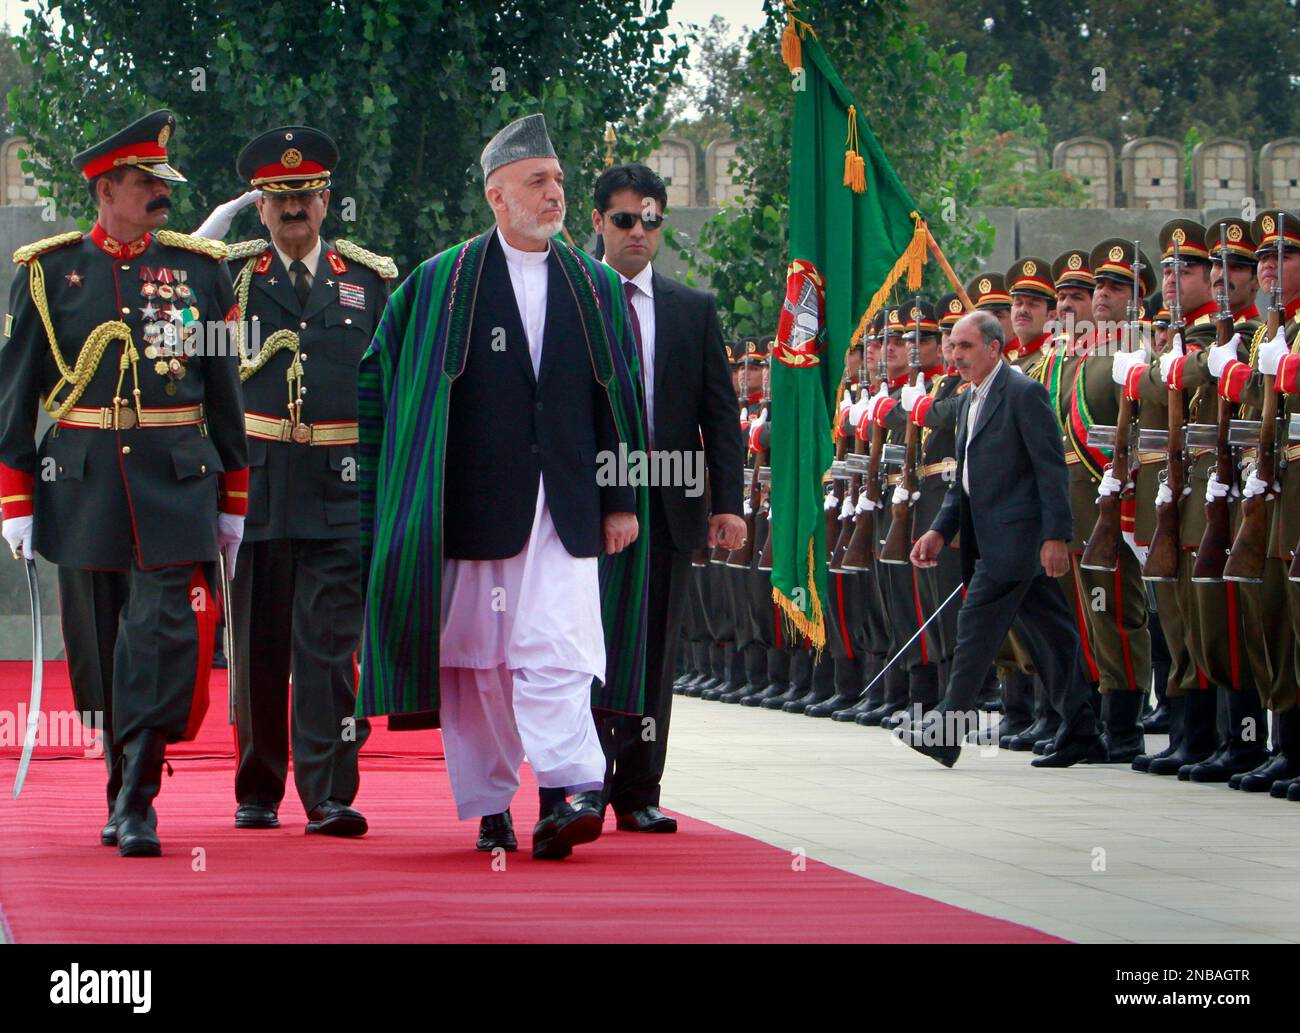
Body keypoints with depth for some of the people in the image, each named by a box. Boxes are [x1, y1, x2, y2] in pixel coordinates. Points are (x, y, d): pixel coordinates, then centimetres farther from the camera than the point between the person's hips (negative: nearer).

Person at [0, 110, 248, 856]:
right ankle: (125, 797, 20)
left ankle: (137, 804, -9)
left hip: (177, 485, 0)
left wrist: (231, 502, 10)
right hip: (82, 486, 1)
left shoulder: (200, 269, 7)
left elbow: (224, 391, 11)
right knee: (102, 652, 7)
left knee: (164, 639, -11)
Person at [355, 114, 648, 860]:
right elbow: (377, 381, 8)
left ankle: (564, 796, -20)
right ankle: (490, 806, 14)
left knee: (559, 654, -13)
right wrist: (397, 484, 4)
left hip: (566, 505, 1)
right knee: (476, 659, 4)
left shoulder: (596, 288, 11)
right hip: (475, 505, -1)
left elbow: (622, 400, 12)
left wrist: (622, 500, 6)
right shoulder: (441, 285, 4)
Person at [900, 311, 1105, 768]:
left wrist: (1056, 536, -20)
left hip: (1014, 537, -9)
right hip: (990, 539, 9)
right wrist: (940, 531, 11)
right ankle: (1081, 734, 14)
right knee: (1048, 633, 11)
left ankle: (945, 733, -13)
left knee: (976, 627, -12)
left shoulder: (1024, 393, -10)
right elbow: (964, 479, 23)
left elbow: (1052, 469, -14)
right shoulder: (970, 400, 18)